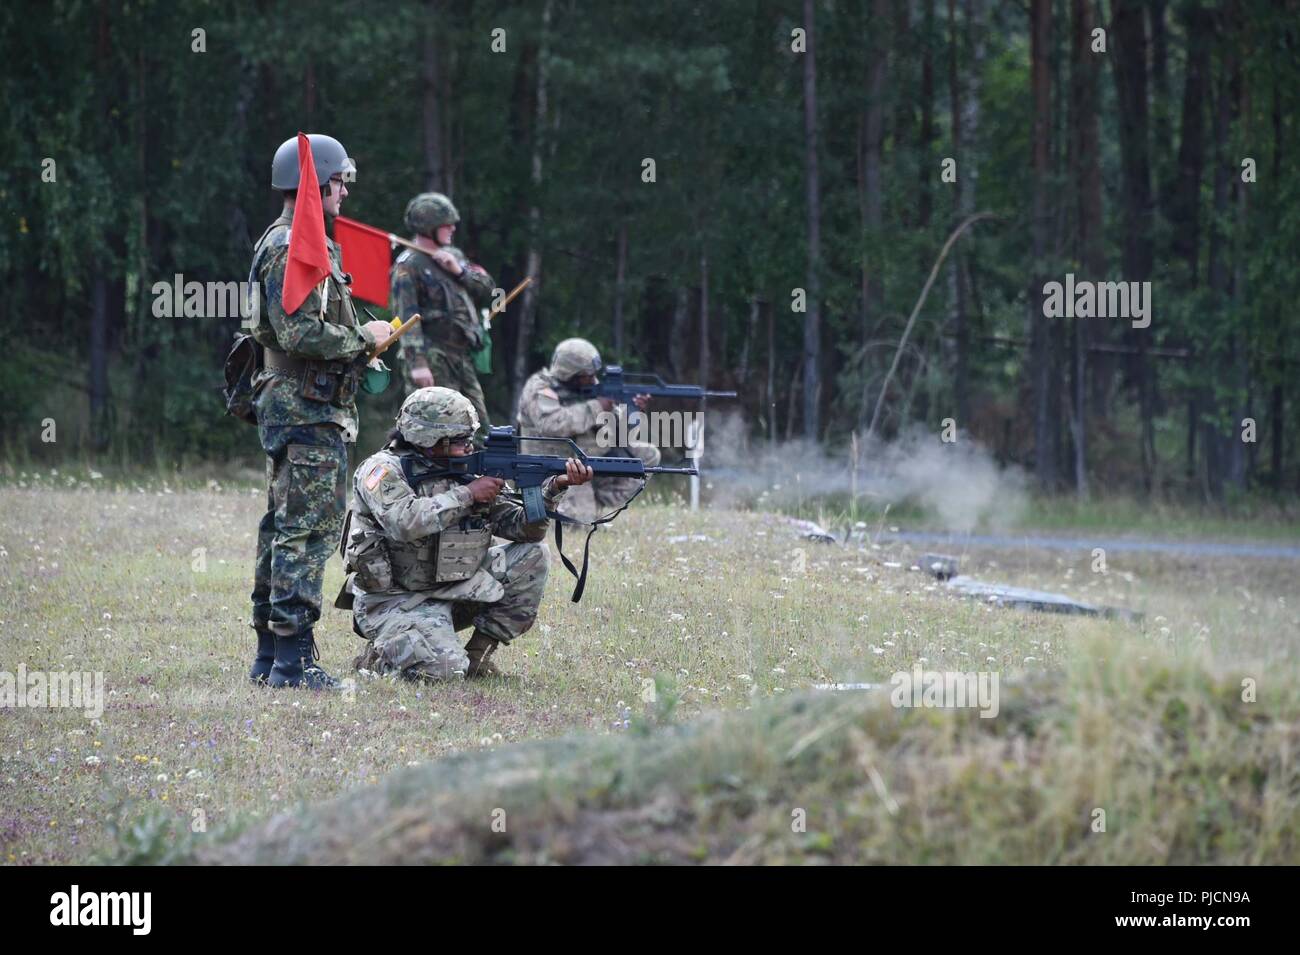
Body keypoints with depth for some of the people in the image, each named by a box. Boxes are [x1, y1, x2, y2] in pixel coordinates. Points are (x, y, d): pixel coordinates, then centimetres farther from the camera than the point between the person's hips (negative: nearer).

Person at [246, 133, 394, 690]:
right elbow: (300, 333, -24)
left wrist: (360, 340, 14)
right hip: (307, 411, -11)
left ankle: (269, 655, 16)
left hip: (292, 408, 11)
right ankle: (292, 659, -13)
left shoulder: (287, 243, 18)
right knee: (307, 530, -11)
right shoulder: (293, 250, -16)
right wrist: (363, 338, -12)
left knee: (283, 528, 12)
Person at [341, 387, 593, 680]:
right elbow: (405, 521, -32)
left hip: (452, 589, 7)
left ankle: (478, 652, 2)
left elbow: (521, 526, 5)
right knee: (444, 671, -30)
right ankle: (380, 656, 3)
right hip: (396, 601, -7)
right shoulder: (383, 469, -11)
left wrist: (555, 487, -12)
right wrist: (467, 494, -23)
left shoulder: (463, 471, 7)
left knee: (531, 556, -4)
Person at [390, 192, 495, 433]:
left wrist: (460, 271, -5)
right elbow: (406, 317, -16)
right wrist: (416, 363, -24)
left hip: (462, 357, 8)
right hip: (433, 358, -8)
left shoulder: (453, 256, 17)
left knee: (479, 428, 9)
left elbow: (488, 290, 12)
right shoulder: (408, 265, -8)